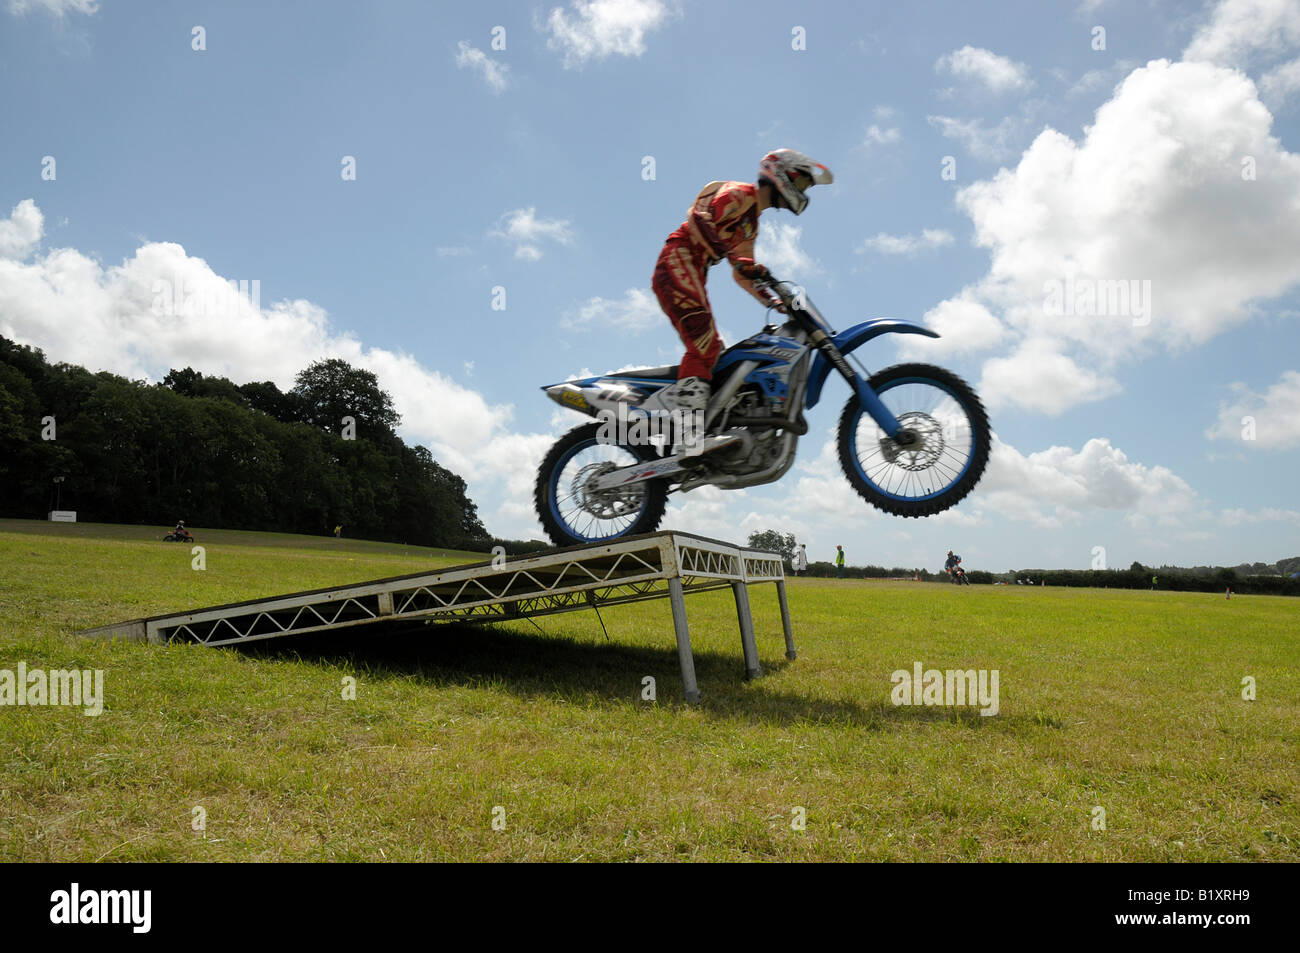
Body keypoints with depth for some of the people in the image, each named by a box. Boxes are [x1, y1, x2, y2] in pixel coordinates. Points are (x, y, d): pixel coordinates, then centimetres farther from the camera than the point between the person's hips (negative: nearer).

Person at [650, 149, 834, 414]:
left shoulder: (752, 224, 27)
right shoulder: (739, 194, -1)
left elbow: (741, 275, 27)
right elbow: (698, 217, -19)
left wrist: (777, 303, 15)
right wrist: (735, 258, -29)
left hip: (694, 275, 10)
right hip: (678, 259, -10)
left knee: (709, 348, 3)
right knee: (705, 338, -28)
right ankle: (687, 390, -41)